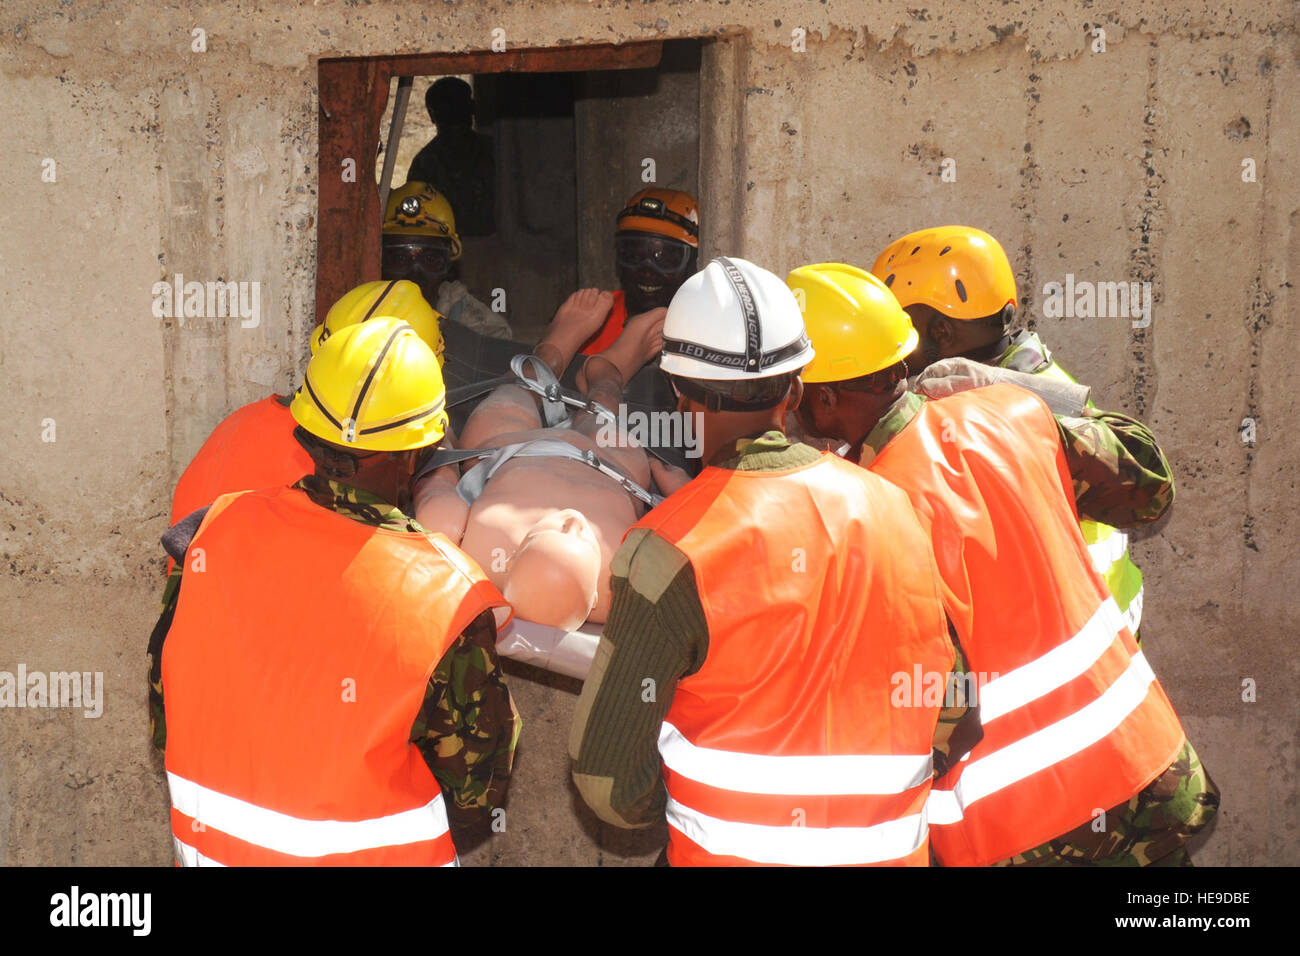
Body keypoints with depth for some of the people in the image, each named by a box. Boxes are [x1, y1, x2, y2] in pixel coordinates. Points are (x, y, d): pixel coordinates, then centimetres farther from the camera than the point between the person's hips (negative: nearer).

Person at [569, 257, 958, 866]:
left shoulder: (669, 553, -17)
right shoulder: (891, 507, -4)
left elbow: (605, 772, -14)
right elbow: (949, 704, 4)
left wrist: (671, 810, 7)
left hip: (734, 851, -4)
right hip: (891, 847, 5)